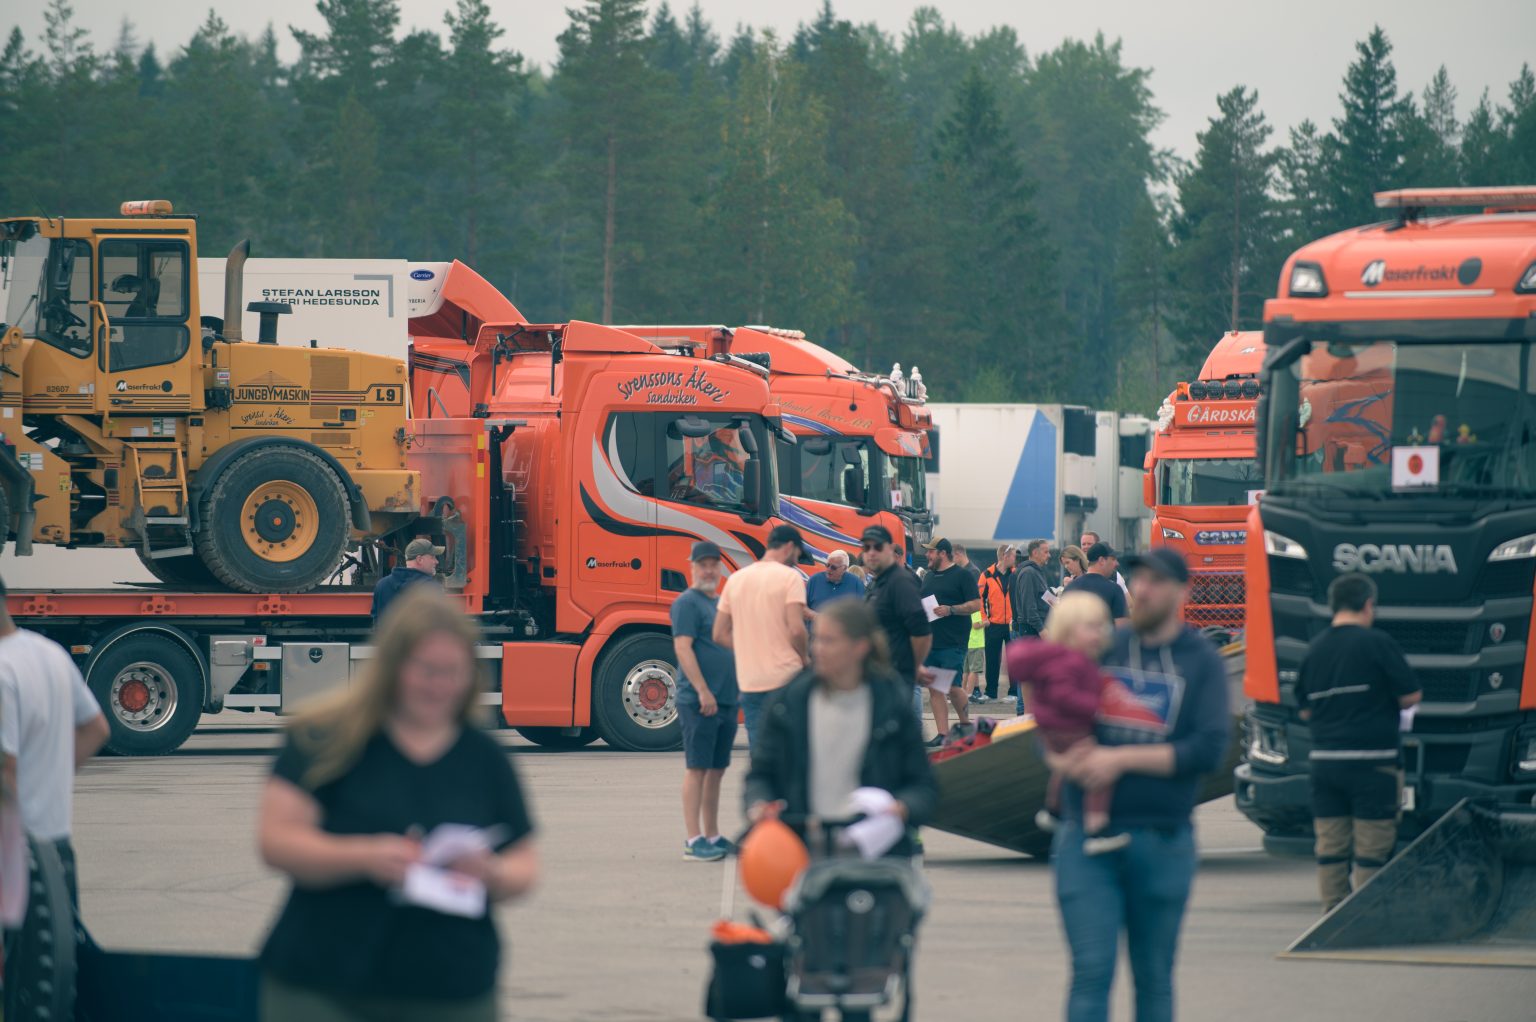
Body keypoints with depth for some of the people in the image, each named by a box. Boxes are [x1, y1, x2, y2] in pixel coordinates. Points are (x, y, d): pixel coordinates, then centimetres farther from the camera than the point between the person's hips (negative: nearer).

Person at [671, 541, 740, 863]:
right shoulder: (687, 603, -8)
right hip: (699, 701, -8)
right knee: (697, 769, -8)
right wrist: (703, 691, -22)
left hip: (726, 701, 8)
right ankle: (693, 840, -8)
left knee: (716, 770, 11)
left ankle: (712, 837, 17)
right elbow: (683, 647, -17)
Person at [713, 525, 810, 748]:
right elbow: (796, 629, -17)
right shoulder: (790, 576, -6)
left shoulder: (736, 579, 12)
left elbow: (720, 635, 11)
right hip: (785, 678, -5)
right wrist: (804, 658, 0)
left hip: (749, 681, 5)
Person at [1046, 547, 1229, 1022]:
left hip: (1162, 839, 0)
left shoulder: (1202, 661, 1)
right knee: (1091, 971, -6)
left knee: (1154, 978, 10)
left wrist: (1122, 759, -16)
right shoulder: (1100, 648, 7)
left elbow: (1208, 749, -10)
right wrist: (1062, 759, -14)